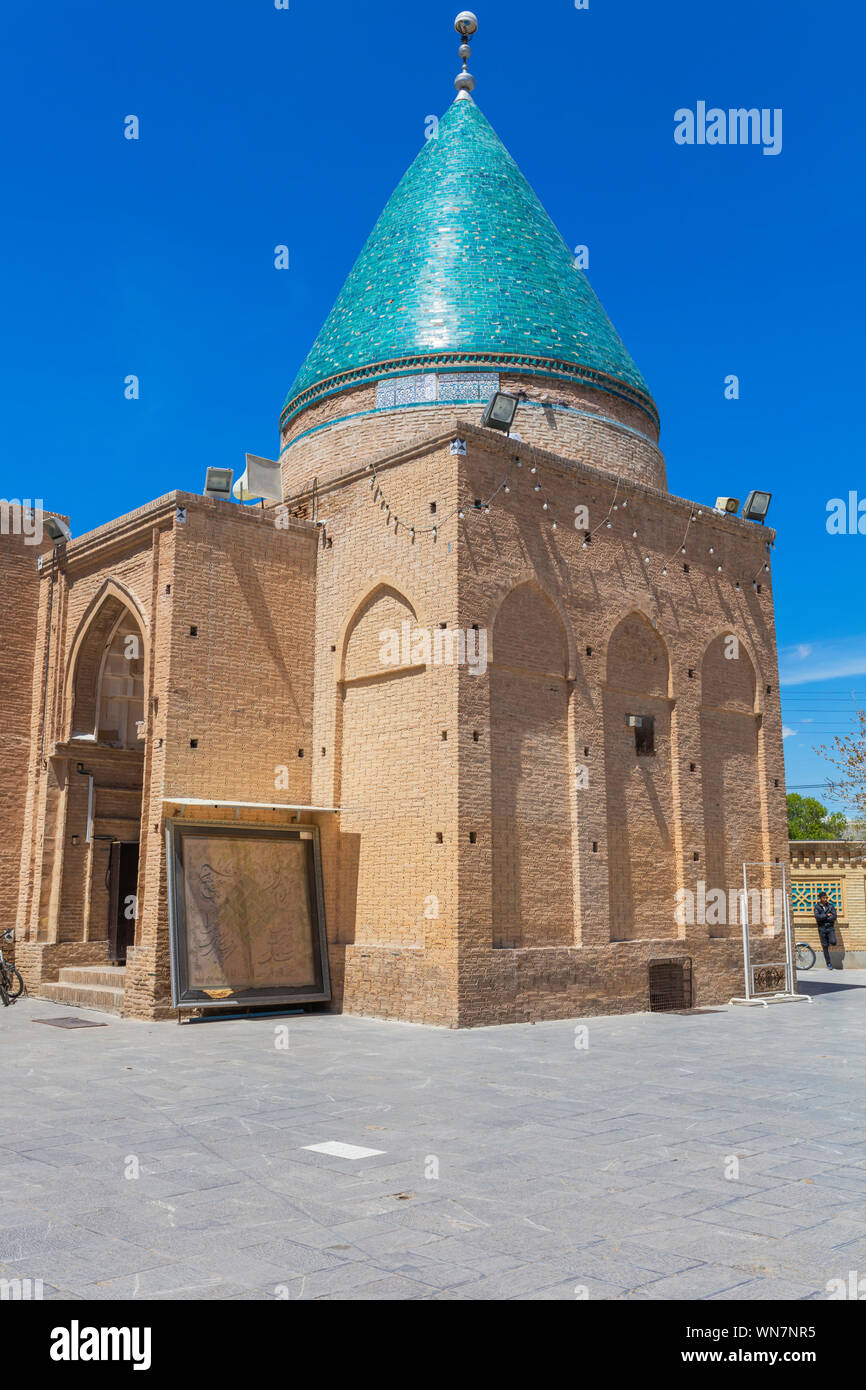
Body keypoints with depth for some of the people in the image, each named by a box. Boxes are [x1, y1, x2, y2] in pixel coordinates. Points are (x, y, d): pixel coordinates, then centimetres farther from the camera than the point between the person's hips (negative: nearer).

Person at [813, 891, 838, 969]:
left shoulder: (831, 906, 1)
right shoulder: (817, 907, 0)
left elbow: (834, 917, -10)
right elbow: (817, 916, -15)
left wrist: (823, 918, -14)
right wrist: (827, 915, -13)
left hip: (830, 928, 0)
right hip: (822, 929, 0)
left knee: (833, 942, -22)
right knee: (825, 947, 2)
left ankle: (830, 941, 15)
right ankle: (828, 964, 12)